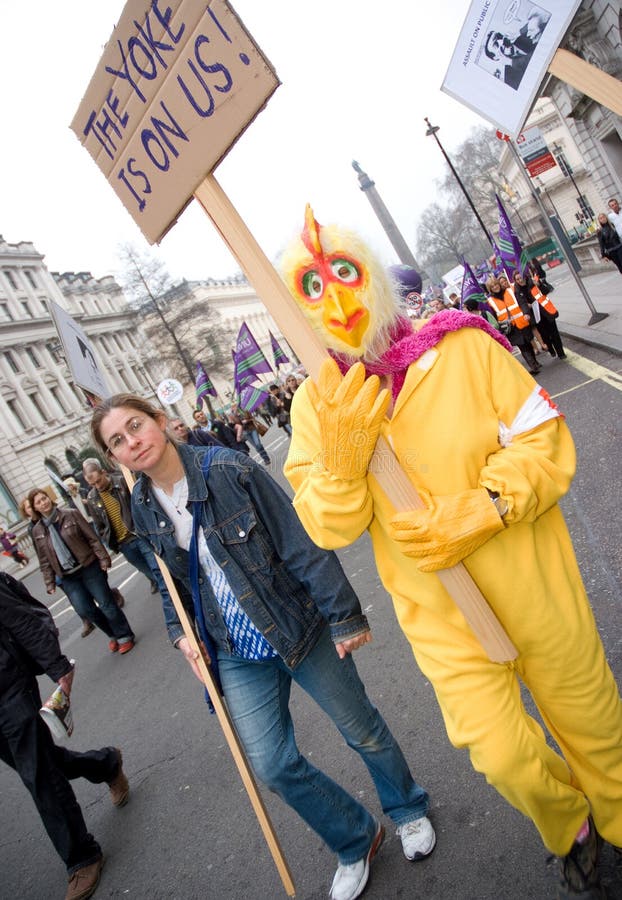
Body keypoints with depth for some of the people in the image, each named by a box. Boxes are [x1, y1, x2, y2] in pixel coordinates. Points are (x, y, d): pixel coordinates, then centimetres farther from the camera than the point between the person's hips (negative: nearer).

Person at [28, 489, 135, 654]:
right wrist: (50, 583, 5)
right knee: (84, 610, 2)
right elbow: (44, 561, 8)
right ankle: (113, 635, 25)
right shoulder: (37, 531, 3)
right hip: (67, 577, 3)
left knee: (106, 604, 0)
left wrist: (103, 558, -10)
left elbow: (92, 537, -5)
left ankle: (125, 636, 17)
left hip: (89, 567, -3)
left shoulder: (71, 515, -5)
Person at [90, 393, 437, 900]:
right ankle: (356, 841, 35)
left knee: (362, 730, 14)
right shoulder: (143, 507, -2)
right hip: (238, 656, 5)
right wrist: (180, 632, 3)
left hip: (301, 630, -4)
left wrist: (344, 617, -14)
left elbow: (302, 547, -18)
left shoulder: (228, 470, -21)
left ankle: (408, 811, 47)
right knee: (273, 766, 6)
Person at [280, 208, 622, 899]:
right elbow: (330, 530, -11)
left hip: (535, 587, 1)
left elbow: (546, 441, -10)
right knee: (502, 754, 2)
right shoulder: (318, 403, -7)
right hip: (443, 617, 0)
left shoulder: (463, 348, -9)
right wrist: (342, 458, -30)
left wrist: (483, 509, -26)